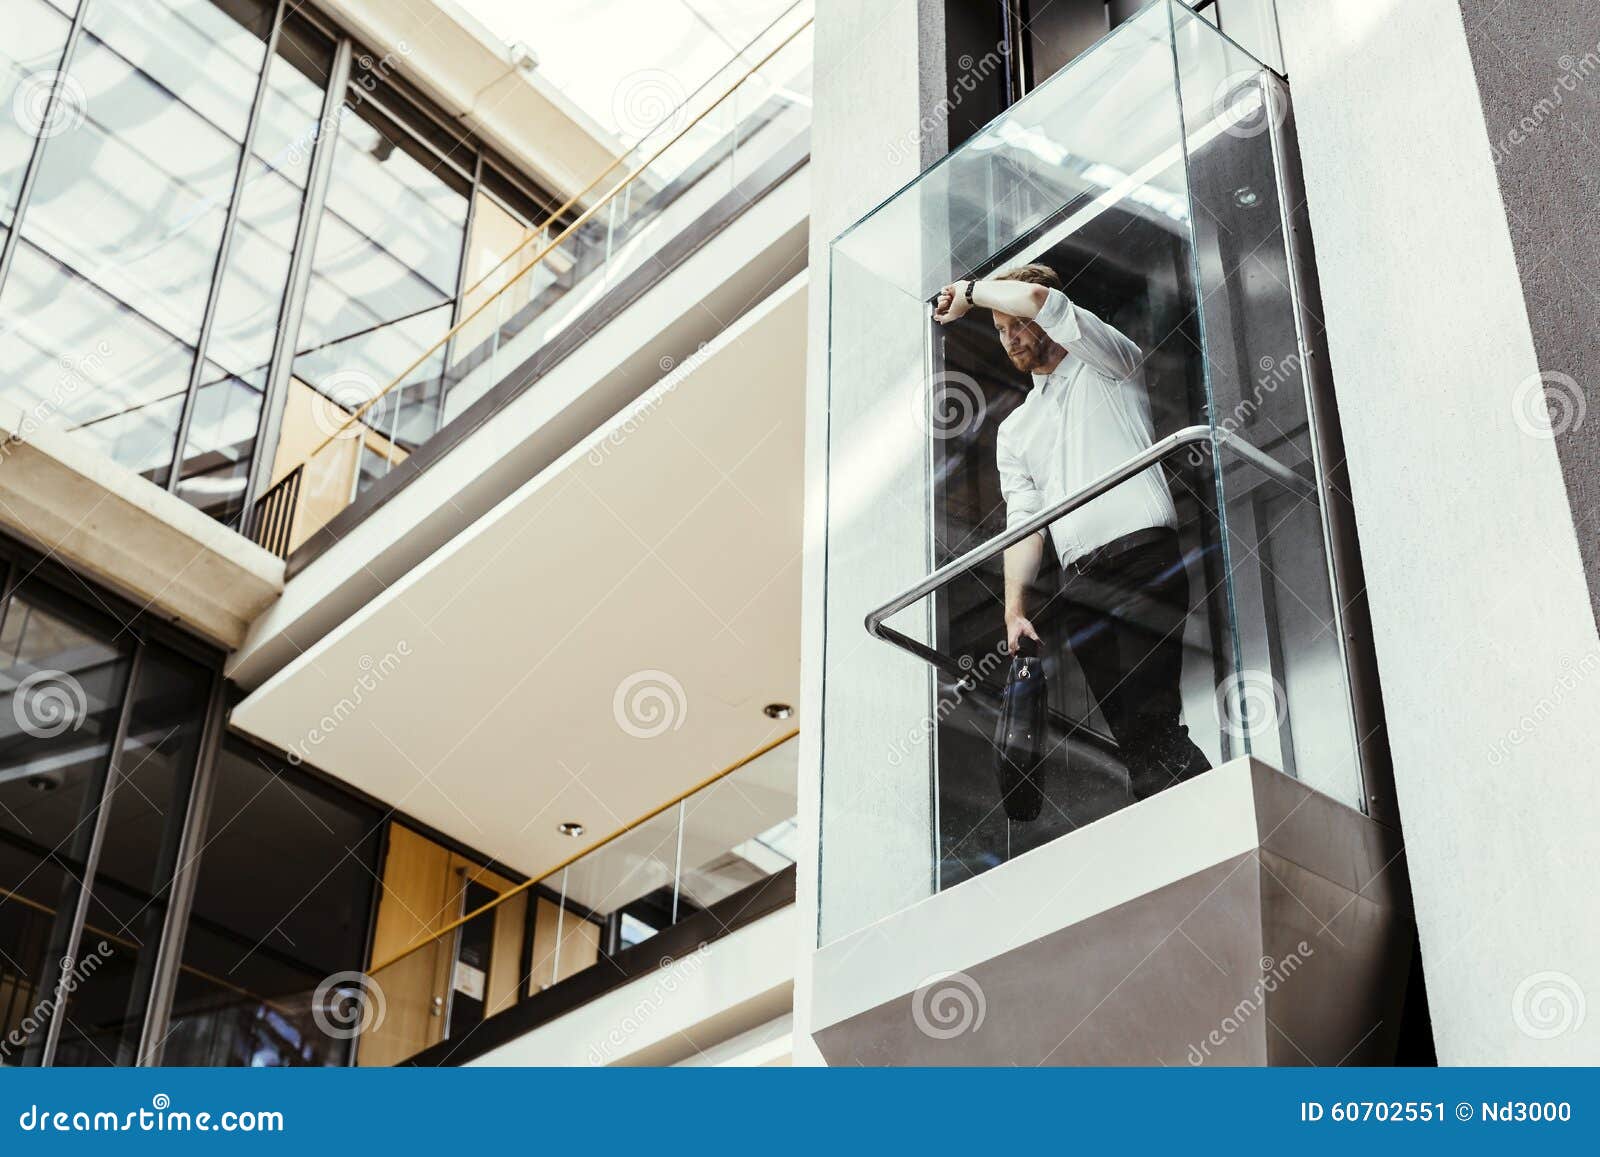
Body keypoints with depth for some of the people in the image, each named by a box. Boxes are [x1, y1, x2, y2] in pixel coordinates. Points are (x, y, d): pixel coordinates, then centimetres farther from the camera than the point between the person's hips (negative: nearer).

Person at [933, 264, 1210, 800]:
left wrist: (969, 291, 11)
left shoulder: (1105, 368, 12)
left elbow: (1035, 298, -5)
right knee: (1128, 734, -1)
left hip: (1143, 558, -6)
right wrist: (1014, 606, 2)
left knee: (1150, 716, -20)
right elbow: (1023, 520, 15)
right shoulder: (1014, 430, 26)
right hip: (1079, 583, 6)